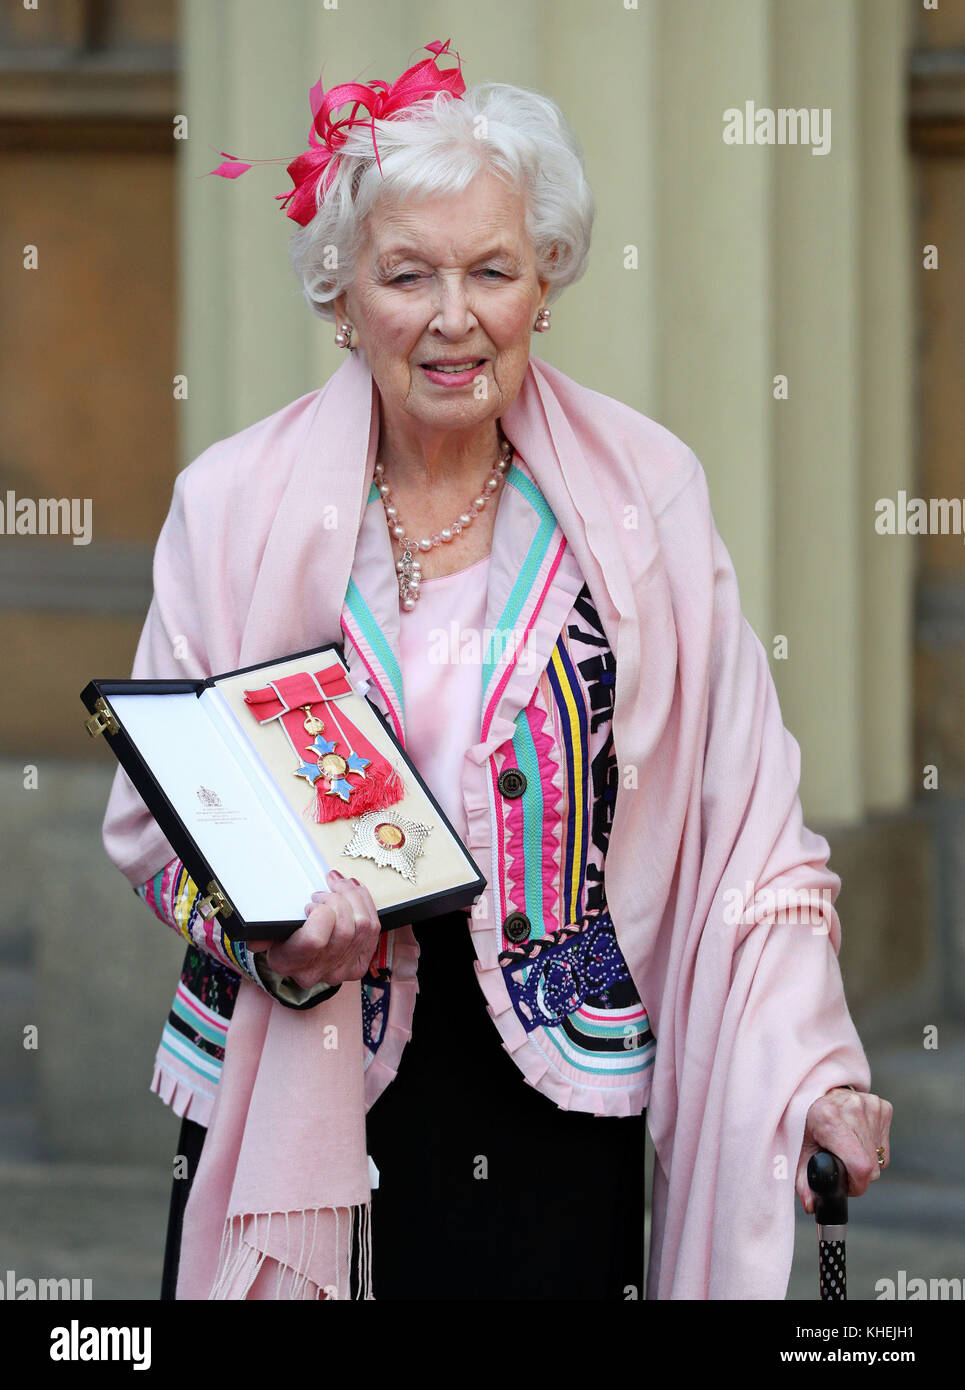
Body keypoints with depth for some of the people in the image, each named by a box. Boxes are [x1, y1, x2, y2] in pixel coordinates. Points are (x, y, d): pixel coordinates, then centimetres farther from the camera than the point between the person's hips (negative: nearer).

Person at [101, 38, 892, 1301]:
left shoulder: (644, 497, 1)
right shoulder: (235, 506, 0)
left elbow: (745, 818, 2)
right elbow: (156, 819, 4)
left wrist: (815, 1067, -6)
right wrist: (264, 921, -17)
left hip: (556, 1103, 0)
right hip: (293, 1092, 0)